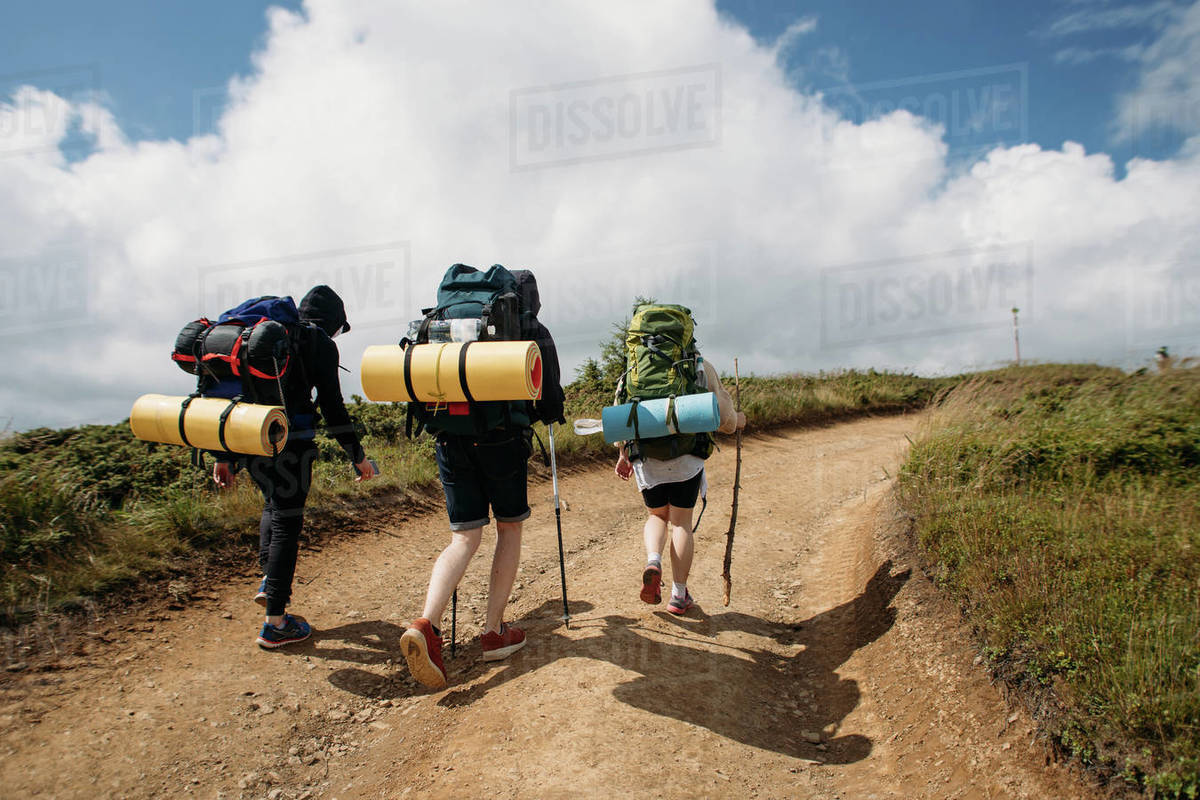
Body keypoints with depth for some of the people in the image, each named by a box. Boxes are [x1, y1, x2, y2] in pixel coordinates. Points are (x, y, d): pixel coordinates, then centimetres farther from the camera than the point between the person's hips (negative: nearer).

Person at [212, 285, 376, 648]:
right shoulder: (320, 343, 0)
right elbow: (332, 407, -6)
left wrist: (224, 456, 22)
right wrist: (358, 457, 1)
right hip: (288, 442, -7)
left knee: (274, 502, 30)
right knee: (287, 523, 2)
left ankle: (269, 581, 23)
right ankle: (274, 623, 8)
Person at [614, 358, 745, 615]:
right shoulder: (702, 367, 5)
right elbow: (723, 414, 7)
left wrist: (622, 454, 10)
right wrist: (737, 420, 29)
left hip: (647, 457, 2)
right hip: (686, 459, -2)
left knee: (657, 516, 20)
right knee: (681, 522, 8)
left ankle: (653, 561, -8)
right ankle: (679, 595, 13)